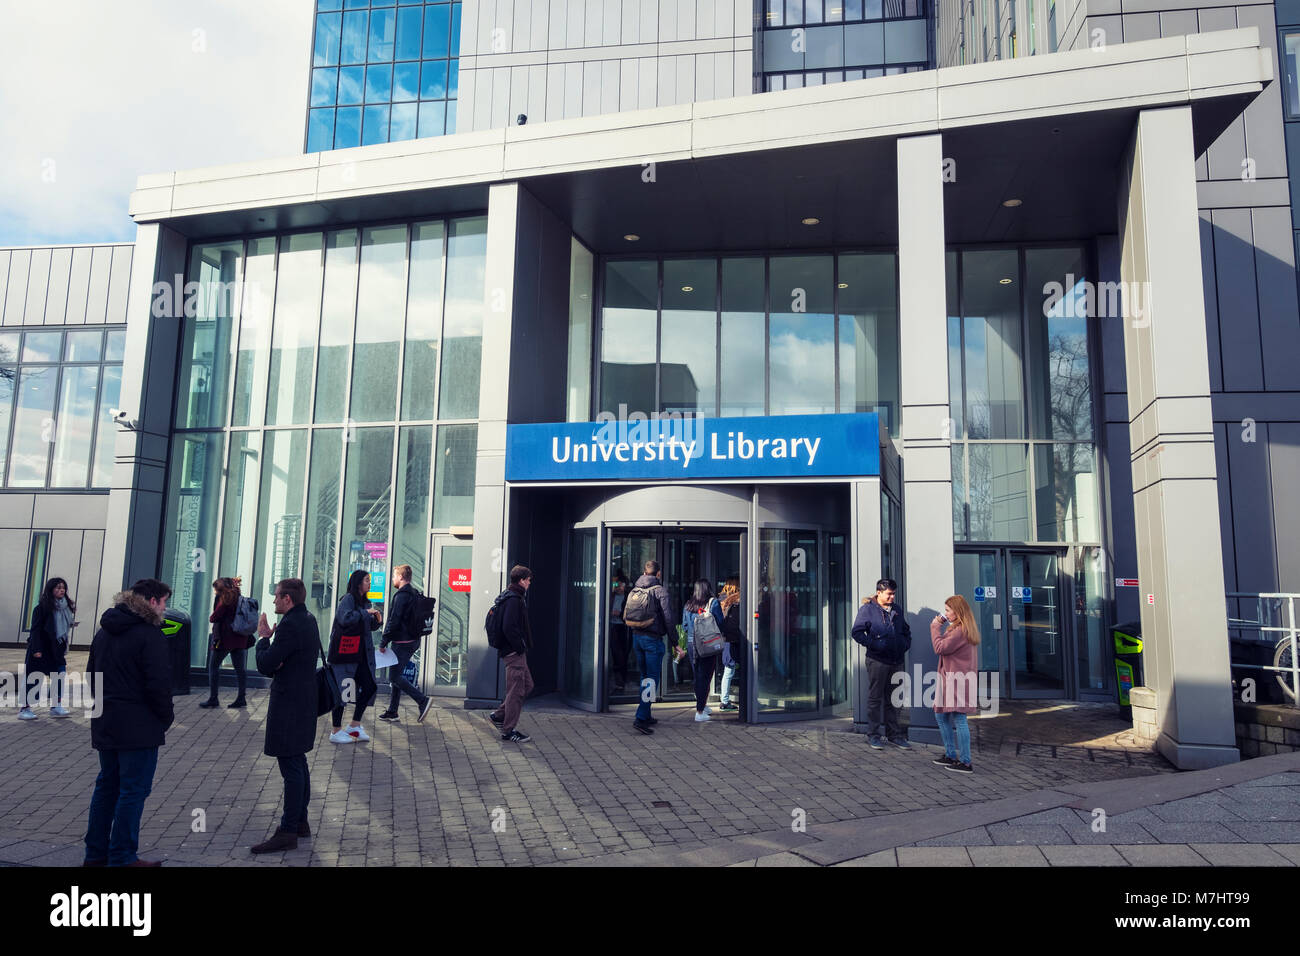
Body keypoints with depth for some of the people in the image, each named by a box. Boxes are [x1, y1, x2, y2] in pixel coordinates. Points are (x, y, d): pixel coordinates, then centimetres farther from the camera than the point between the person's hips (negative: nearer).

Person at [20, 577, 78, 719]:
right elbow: (36, 629, -12)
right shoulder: (42, 607, -10)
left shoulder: (66, 606, 8)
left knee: (60, 675, 2)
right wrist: (36, 649, -17)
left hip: (57, 649, 6)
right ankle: (25, 708, 9)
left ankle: (56, 707, 9)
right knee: (33, 678, 0)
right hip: (41, 649, -6)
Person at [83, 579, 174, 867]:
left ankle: (95, 853, 25)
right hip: (138, 726, -9)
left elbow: (92, 673, 19)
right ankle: (122, 858, 4)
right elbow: (159, 682, -20)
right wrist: (165, 717, -6)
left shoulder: (105, 630, 13)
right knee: (134, 790, -1)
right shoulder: (149, 633, -16)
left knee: (106, 786, 18)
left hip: (104, 722, 9)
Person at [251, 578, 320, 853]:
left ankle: (288, 832, 1)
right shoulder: (308, 620, 11)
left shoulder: (290, 626, -21)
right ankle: (300, 822, 28)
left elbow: (265, 666, -20)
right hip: (303, 701, 10)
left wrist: (263, 638, -4)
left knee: (292, 768, -5)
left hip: (289, 705, -10)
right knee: (298, 764, 18)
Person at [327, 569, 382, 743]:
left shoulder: (364, 602, 15)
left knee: (369, 687, 6)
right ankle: (336, 732, 8)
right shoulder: (348, 599, -10)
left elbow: (370, 626, 23)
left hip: (361, 654, 8)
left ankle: (354, 726, 17)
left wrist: (377, 619, 3)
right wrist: (365, 613, -19)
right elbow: (345, 618, -28)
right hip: (345, 653, -8)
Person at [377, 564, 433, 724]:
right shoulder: (415, 594, 14)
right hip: (413, 641, 10)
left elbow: (394, 621, -19)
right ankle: (392, 712, 19)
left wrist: (383, 642, -13)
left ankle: (423, 700, -14)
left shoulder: (401, 595, -15)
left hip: (402, 642, -9)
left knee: (394, 677, -6)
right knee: (397, 675, 15)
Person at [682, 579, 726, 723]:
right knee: (705, 677, -1)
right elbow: (721, 623, -5)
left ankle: (703, 706, 30)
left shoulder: (688, 605, 4)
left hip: (691, 644, 4)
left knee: (697, 677, 17)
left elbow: (684, 625, 11)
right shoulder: (713, 603, -7)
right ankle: (699, 712, -3)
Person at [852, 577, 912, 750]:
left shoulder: (897, 610, 15)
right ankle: (873, 734, 9)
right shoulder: (867, 609, -5)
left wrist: (906, 644, 10)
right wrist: (873, 644, -17)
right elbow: (857, 632, -10)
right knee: (875, 698, 1)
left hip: (896, 661, 6)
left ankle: (894, 734, 19)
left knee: (892, 700, 12)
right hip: (877, 660, -6)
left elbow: (906, 631, 27)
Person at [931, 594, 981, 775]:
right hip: (950, 679, 11)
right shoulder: (959, 628, 17)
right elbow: (945, 644, 15)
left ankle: (965, 762, -4)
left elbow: (940, 648, -17)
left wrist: (935, 627, -7)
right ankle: (950, 755, 24)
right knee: (940, 716, 17)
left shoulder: (961, 630, -16)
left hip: (959, 679, -11)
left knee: (959, 719, -8)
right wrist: (939, 627, 7)